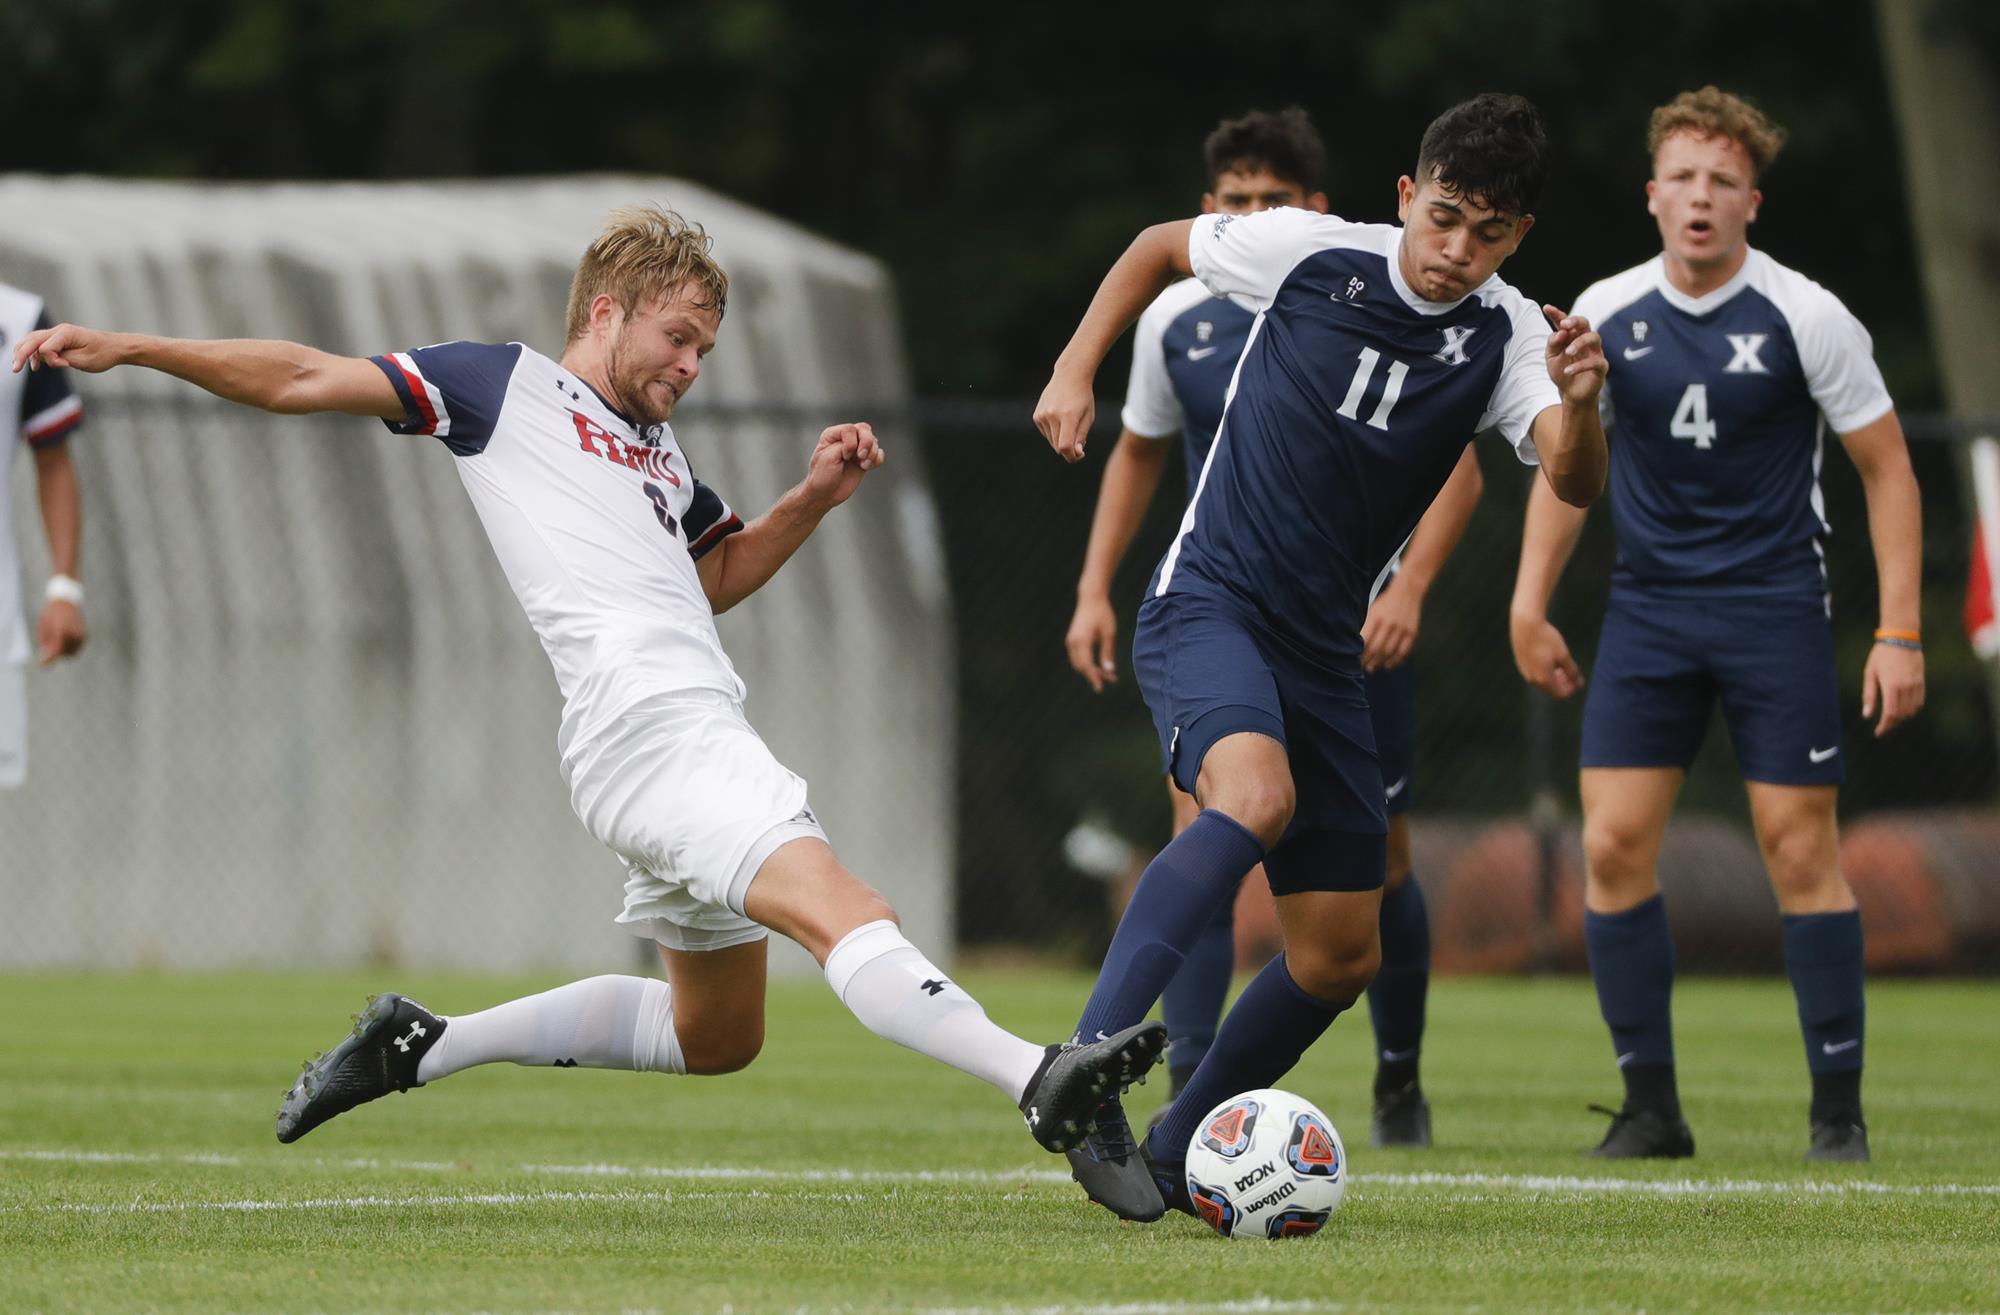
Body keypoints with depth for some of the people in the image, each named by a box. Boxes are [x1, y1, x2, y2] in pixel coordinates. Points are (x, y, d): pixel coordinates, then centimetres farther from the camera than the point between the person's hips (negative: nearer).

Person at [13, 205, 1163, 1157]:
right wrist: (127, 349, 0)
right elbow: (300, 381, 6)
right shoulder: (503, 385, 7)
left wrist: (813, 499, 24)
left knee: (716, 1035, 18)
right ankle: (1039, 1077, -45)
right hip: (647, 720, -10)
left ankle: (427, 1043, 25)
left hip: (701, 729, 10)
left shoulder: (665, 458, 28)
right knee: (844, 912, -27)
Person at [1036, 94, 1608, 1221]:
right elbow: (1160, 247, 12)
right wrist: (1075, 373, 4)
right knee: (1255, 796, -35)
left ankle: (1176, 1152, 23)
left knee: (1342, 957, 5)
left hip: (1323, 652, 5)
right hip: (1207, 607, -5)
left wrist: (1579, 406, -43)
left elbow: (1573, 482, -22)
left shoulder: (1506, 338, -4)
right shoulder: (1310, 253, -8)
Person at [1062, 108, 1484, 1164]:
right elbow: (1136, 456, 17)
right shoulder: (1174, 322, 1)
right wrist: (1095, 590, 9)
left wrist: (1409, 586, -16)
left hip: (1350, 629, -1)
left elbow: (1456, 466, -3)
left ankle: (1399, 1079, 28)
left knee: (1378, 866, 6)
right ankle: (1189, 1091, -19)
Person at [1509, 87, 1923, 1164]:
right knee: (1614, 845, -7)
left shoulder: (1805, 319, -8)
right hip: (1648, 608, 3)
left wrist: (1899, 633, -8)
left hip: (1775, 606, -3)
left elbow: (1886, 471, -2)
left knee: (1800, 850, -7)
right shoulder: (1605, 318, 1)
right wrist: (1531, 608, 10)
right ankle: (1650, 1106, 2)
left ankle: (1838, 1109, 3)